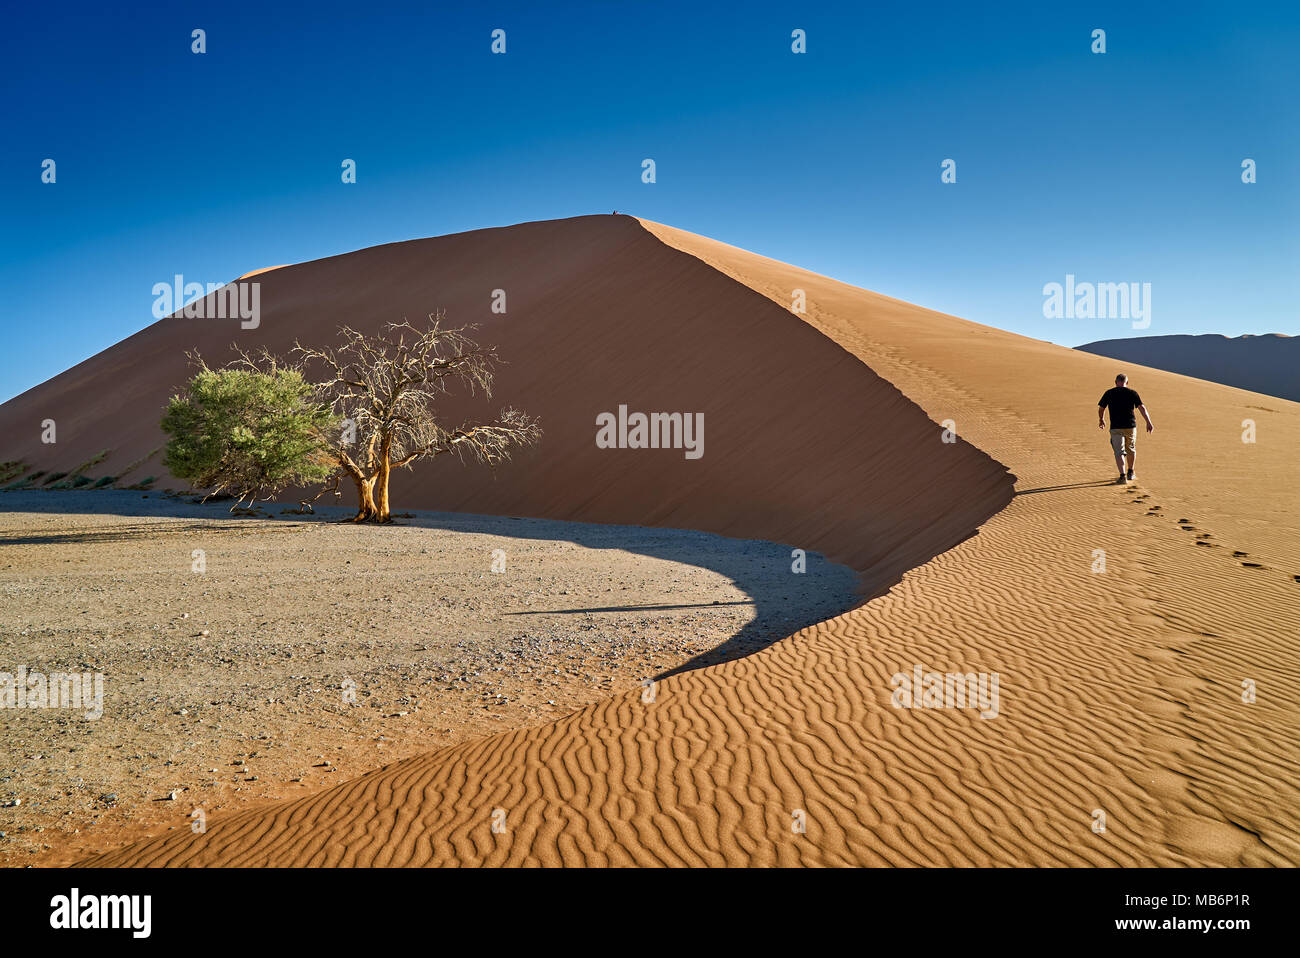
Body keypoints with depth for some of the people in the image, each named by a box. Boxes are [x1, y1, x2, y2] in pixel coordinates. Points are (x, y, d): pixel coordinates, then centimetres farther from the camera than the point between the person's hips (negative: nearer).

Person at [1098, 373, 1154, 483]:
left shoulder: (1109, 393, 4)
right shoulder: (1132, 393, 4)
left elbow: (1101, 408, 10)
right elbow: (1141, 407, -5)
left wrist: (1101, 420, 27)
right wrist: (1148, 422, -8)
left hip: (1115, 427, -2)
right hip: (1131, 426, 2)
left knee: (1119, 452, -4)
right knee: (1131, 449, 21)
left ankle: (1122, 476, -18)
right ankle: (1130, 473, 35)